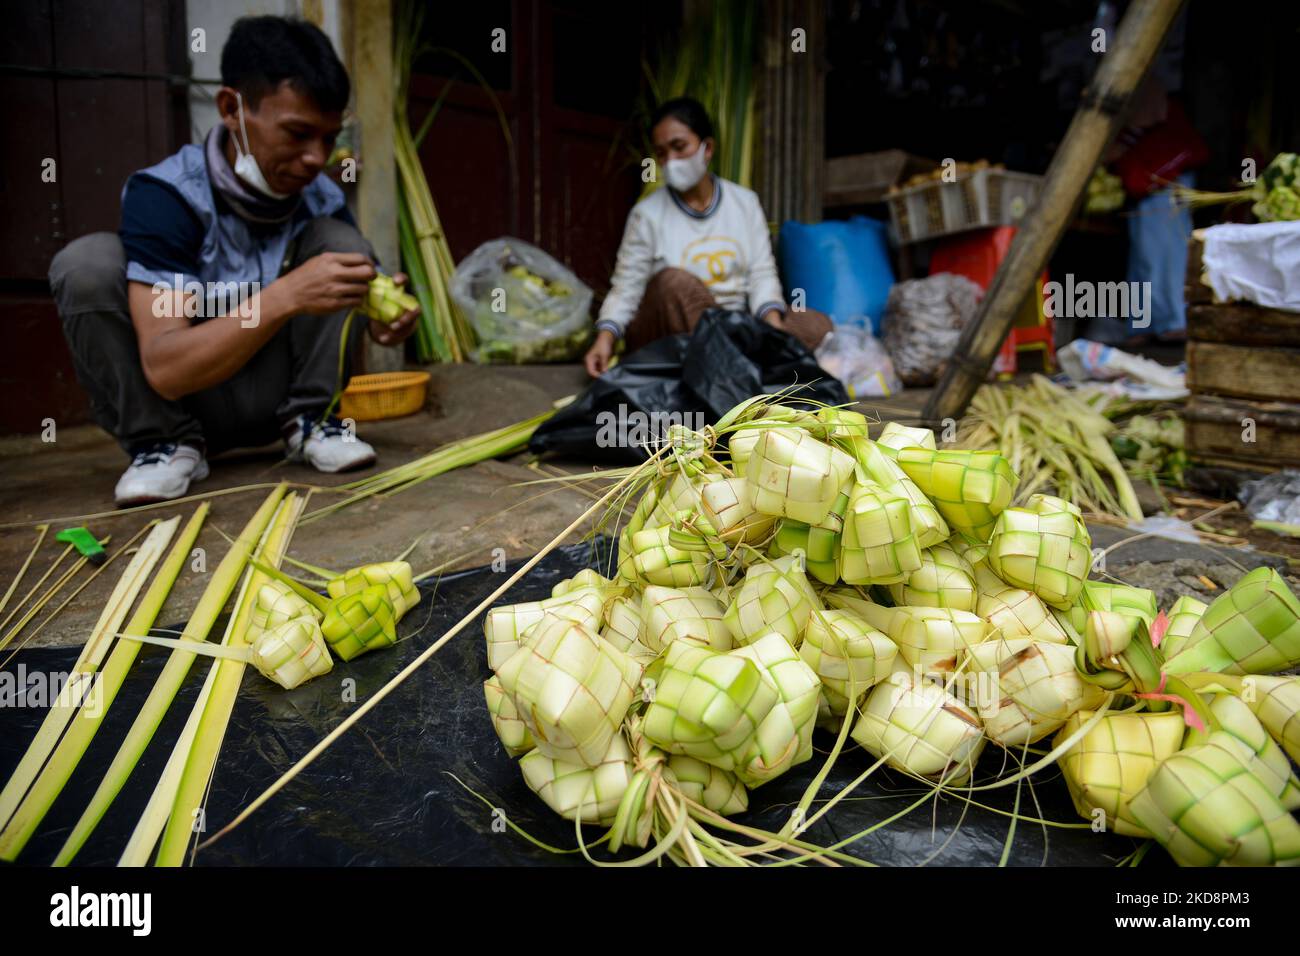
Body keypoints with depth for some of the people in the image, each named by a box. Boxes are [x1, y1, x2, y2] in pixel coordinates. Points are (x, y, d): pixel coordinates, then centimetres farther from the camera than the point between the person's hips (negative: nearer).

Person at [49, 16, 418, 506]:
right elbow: (165, 369, -30)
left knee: (338, 239, -13)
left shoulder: (321, 199, -8)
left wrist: (379, 317, -25)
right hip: (178, 395, -2)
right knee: (87, 262, -25)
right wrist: (285, 296, -43)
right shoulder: (164, 195, -21)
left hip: (272, 395, 3)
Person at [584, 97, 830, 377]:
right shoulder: (647, 214, -4)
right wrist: (605, 337, -27)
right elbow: (626, 287, -8)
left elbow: (762, 273, -2)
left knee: (818, 326, -19)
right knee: (676, 281, -35)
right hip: (664, 333, -3)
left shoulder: (745, 202, 4)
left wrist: (773, 324, -22)